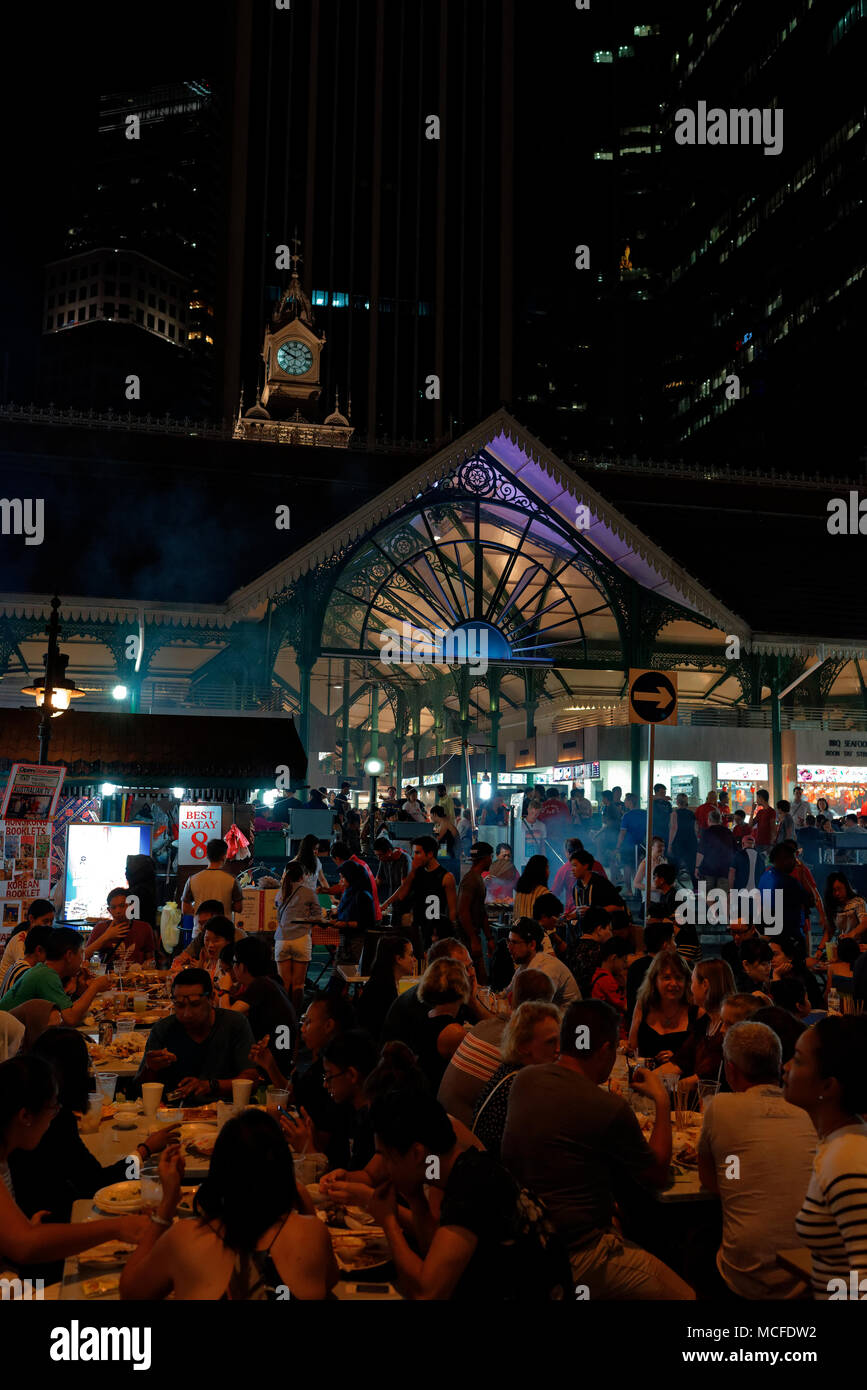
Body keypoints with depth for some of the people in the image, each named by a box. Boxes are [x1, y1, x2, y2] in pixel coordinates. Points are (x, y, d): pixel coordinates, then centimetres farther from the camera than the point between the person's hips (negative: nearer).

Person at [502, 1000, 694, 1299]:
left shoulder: (523, 1080, -1)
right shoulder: (609, 1108, -21)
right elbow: (659, 1175, -3)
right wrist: (662, 1101, 4)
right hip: (575, 1255, -8)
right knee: (685, 1295, 3)